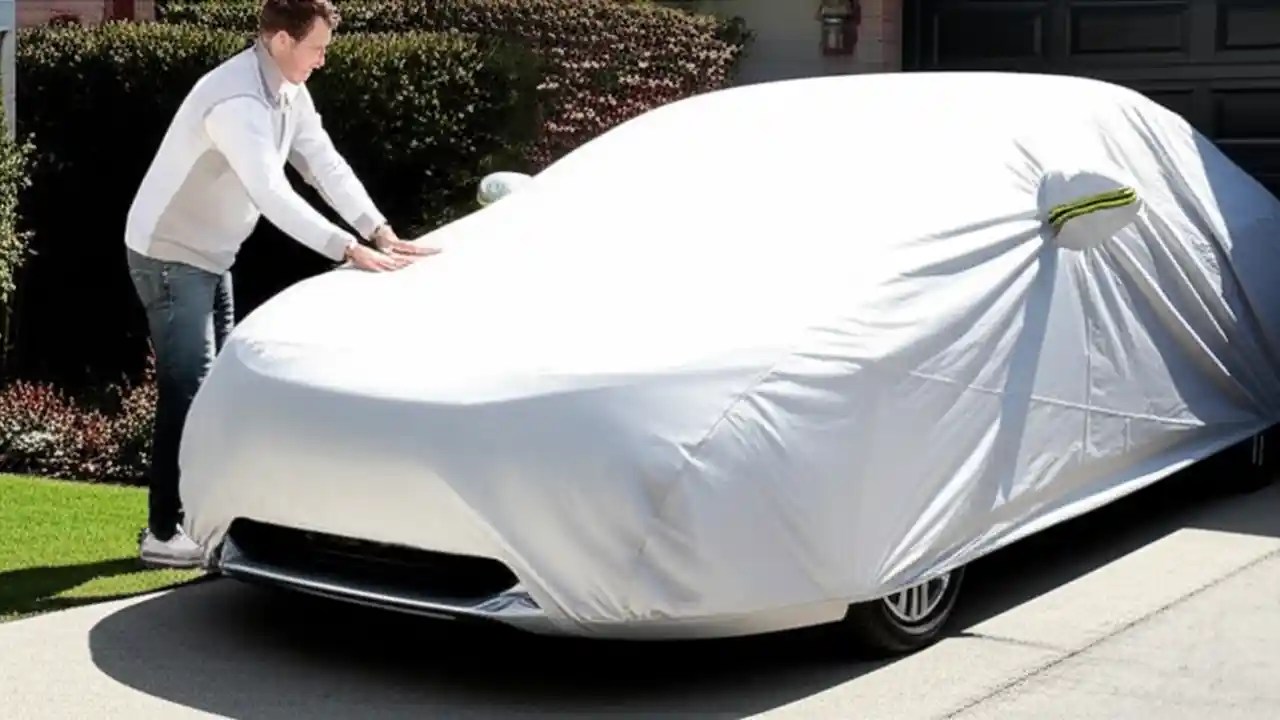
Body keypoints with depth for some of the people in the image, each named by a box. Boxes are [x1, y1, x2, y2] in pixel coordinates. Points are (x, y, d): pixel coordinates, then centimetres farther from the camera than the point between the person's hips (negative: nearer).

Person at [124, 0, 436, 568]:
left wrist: (382, 233, -14)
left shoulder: (289, 92, 1)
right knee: (187, 389, -11)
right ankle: (164, 532, -6)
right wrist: (351, 251, -41)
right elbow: (273, 195, -38)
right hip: (169, 254, -10)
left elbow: (325, 165, -3)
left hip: (210, 256, 10)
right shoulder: (237, 101, -30)